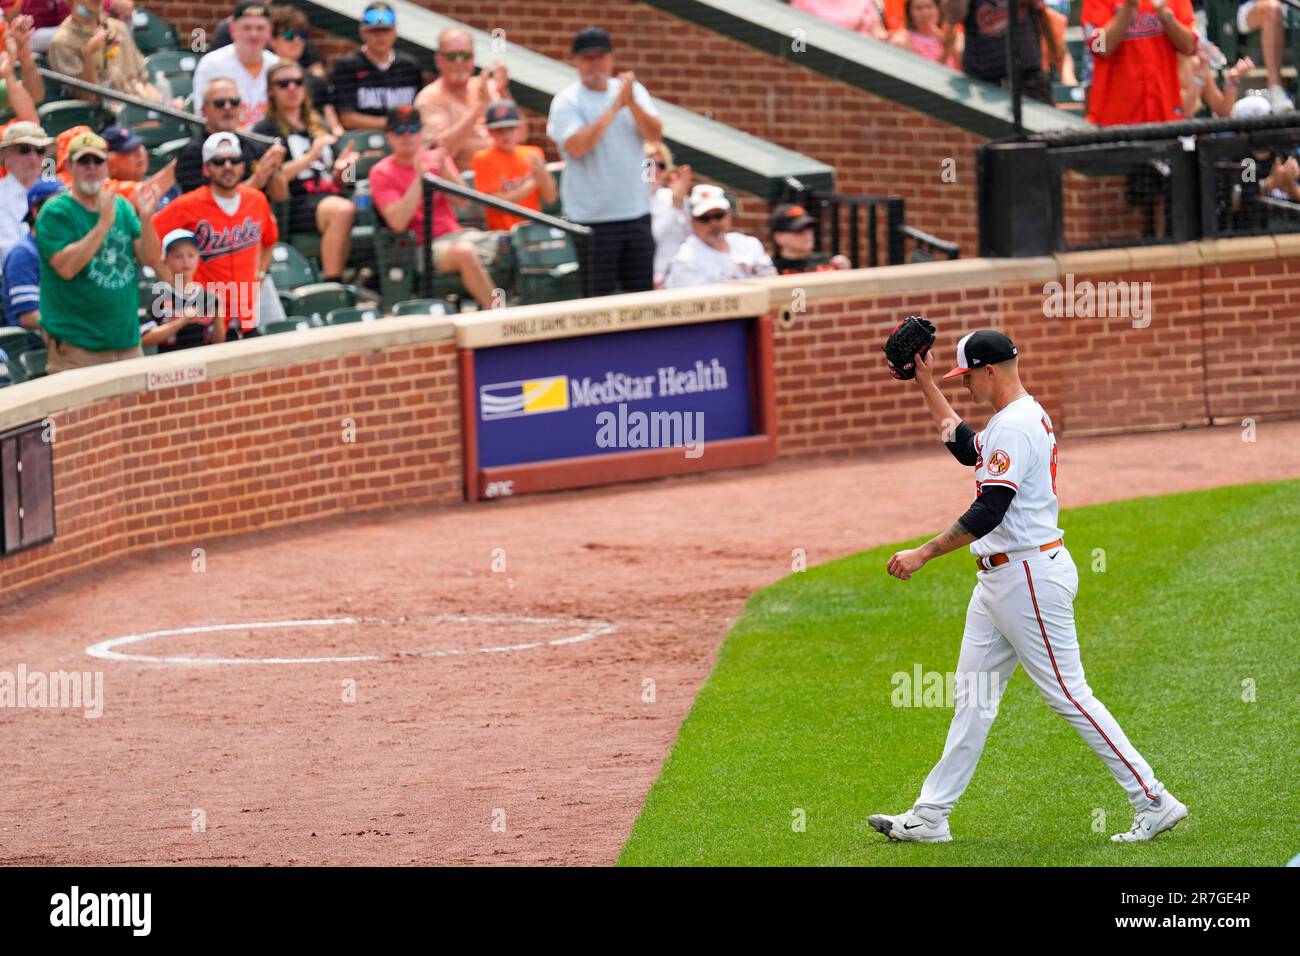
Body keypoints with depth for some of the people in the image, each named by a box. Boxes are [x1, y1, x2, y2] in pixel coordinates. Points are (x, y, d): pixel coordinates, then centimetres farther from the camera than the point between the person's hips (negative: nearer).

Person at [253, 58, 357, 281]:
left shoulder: (318, 127, 28)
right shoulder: (266, 130, 10)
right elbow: (273, 179, -6)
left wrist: (339, 168, 4)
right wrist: (311, 156, -12)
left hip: (329, 196, 6)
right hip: (297, 203, -6)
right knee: (342, 210, -37)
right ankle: (331, 284, -37)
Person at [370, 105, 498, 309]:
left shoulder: (436, 158, 15)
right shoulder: (382, 173, 1)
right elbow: (398, 222, -13)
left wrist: (443, 169, -12)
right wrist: (419, 178, -15)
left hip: (454, 233, 6)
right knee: (464, 251, -37)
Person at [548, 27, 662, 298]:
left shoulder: (633, 91, 9)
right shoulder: (566, 101, -4)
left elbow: (655, 135, -2)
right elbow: (576, 146, -20)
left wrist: (632, 103, -18)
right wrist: (615, 107, -19)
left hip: (636, 212, 4)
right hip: (592, 218, -4)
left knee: (644, 294, 7)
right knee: (597, 297, -2)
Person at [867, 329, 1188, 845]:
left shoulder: (1016, 427, -20)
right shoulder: (1020, 417, 13)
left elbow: (988, 512, -27)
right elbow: (967, 448, 31)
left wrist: (922, 554, -24)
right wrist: (925, 383, 29)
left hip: (1031, 577, -11)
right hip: (1000, 580, 11)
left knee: (1068, 695, -7)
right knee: (972, 698, 12)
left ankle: (1153, 802, -4)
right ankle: (929, 817, 15)